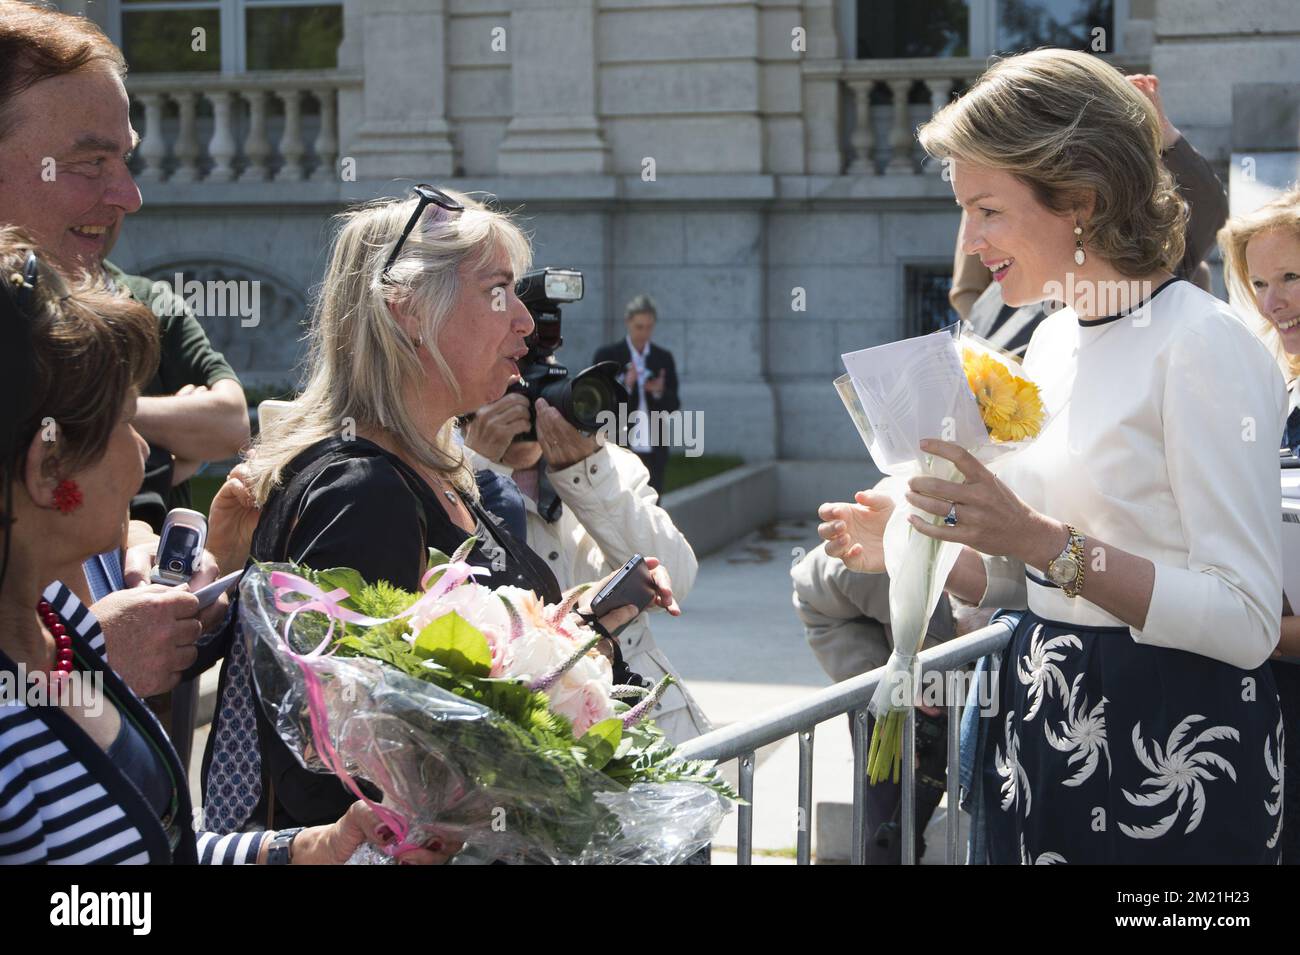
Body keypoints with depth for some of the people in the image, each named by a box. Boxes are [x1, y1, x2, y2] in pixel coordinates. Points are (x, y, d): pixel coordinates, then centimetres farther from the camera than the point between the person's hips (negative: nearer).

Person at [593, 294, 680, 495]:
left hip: (653, 451, 3)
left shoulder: (664, 358, 10)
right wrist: (625, 385, -20)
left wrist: (660, 392, -13)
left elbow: (674, 406, 9)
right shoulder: (607, 355, 0)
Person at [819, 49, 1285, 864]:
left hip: (1171, 756, -7)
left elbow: (1246, 623, -21)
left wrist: (1041, 541, -28)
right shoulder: (1052, 343, 8)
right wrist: (916, 548, -3)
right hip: (1042, 727, 7)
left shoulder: (1204, 347, -15)